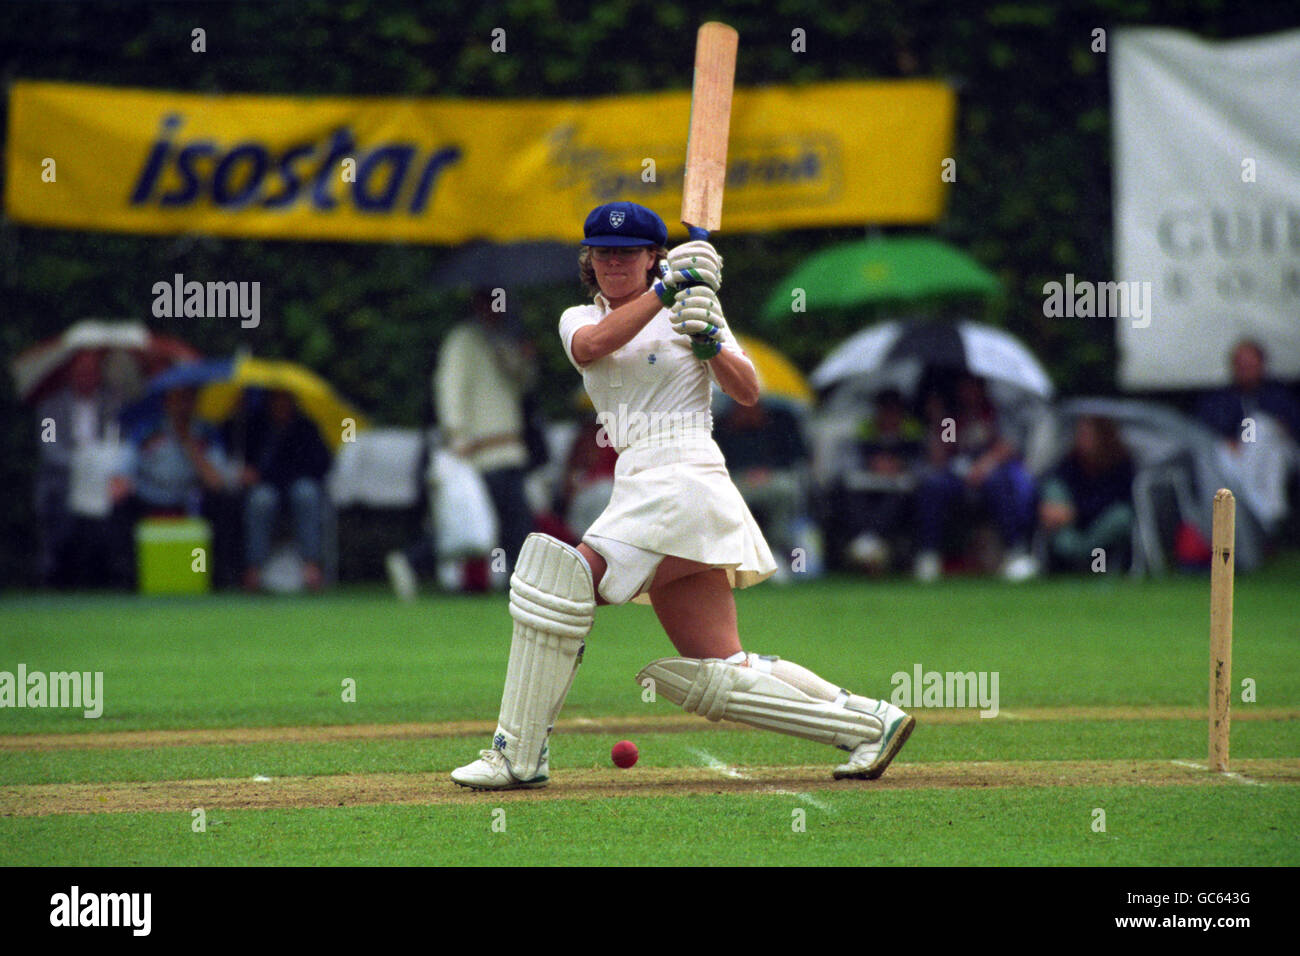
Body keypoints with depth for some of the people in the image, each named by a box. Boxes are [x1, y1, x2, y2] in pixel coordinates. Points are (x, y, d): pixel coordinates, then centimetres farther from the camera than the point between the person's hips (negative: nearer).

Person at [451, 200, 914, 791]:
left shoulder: (690, 308, 6)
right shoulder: (580, 319, 19)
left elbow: (747, 393, -3)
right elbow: (591, 346, -7)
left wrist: (709, 340, -19)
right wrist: (664, 292, -16)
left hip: (682, 480, -7)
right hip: (641, 487, 7)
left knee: (561, 583, -18)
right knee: (717, 675, 3)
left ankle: (519, 756, -14)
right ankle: (868, 721, 11)